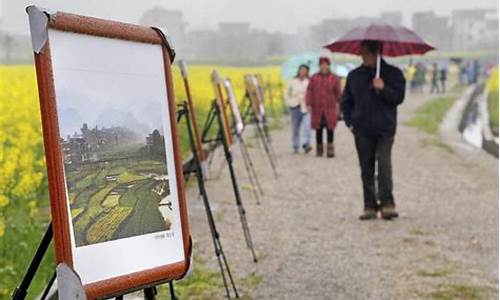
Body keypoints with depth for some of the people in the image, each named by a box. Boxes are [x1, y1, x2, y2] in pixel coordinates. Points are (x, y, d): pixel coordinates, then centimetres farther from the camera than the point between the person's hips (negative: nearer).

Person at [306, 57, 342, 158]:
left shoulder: (334, 78, 5)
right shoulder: (314, 78, 7)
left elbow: (338, 93, 6)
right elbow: (309, 91, 4)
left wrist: (338, 106, 3)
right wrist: (309, 104, -5)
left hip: (330, 109, -1)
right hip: (317, 108, 1)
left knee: (330, 128, -6)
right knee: (318, 129, 7)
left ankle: (330, 149, -1)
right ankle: (319, 150, 16)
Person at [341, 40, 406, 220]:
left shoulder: (393, 73, 3)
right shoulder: (354, 76, 12)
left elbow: (398, 97, -5)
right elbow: (345, 101, 18)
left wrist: (383, 89, -20)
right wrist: (349, 122, 6)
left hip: (385, 129, -3)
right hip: (362, 130, 3)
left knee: (383, 162, -18)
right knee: (366, 169, 5)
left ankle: (387, 204, -14)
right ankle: (370, 207, 12)